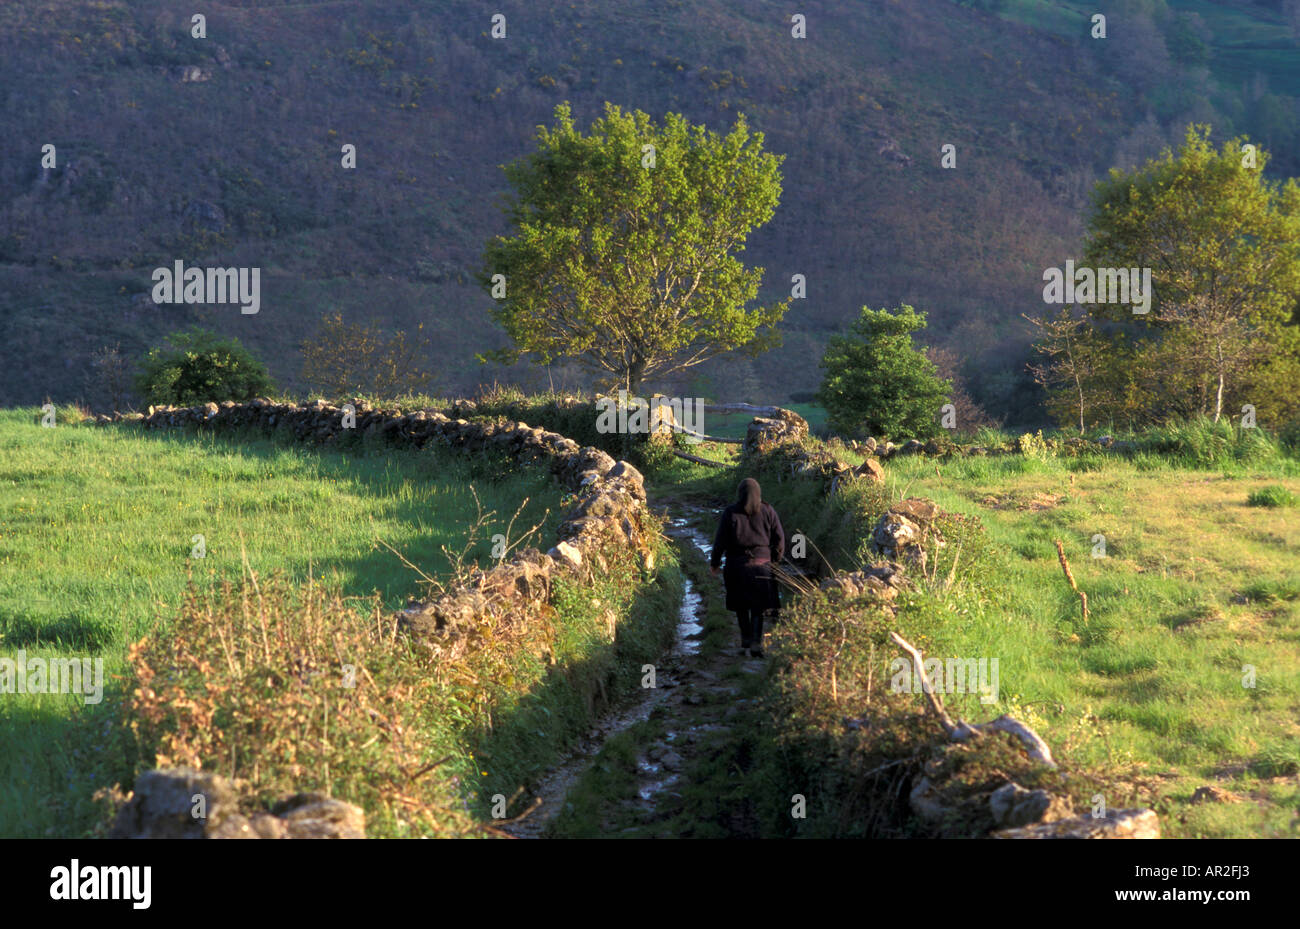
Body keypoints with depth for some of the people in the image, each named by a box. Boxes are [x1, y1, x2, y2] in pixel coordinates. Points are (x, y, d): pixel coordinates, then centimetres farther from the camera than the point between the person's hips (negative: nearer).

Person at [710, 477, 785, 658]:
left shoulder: (730, 513, -6)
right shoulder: (767, 512, -2)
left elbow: (720, 541, -5)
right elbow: (779, 538, 2)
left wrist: (714, 563, 6)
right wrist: (776, 559, 16)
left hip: (737, 565, -1)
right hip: (762, 564, 1)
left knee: (741, 606, 15)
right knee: (758, 606, 7)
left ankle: (746, 640, 15)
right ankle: (756, 642, -8)